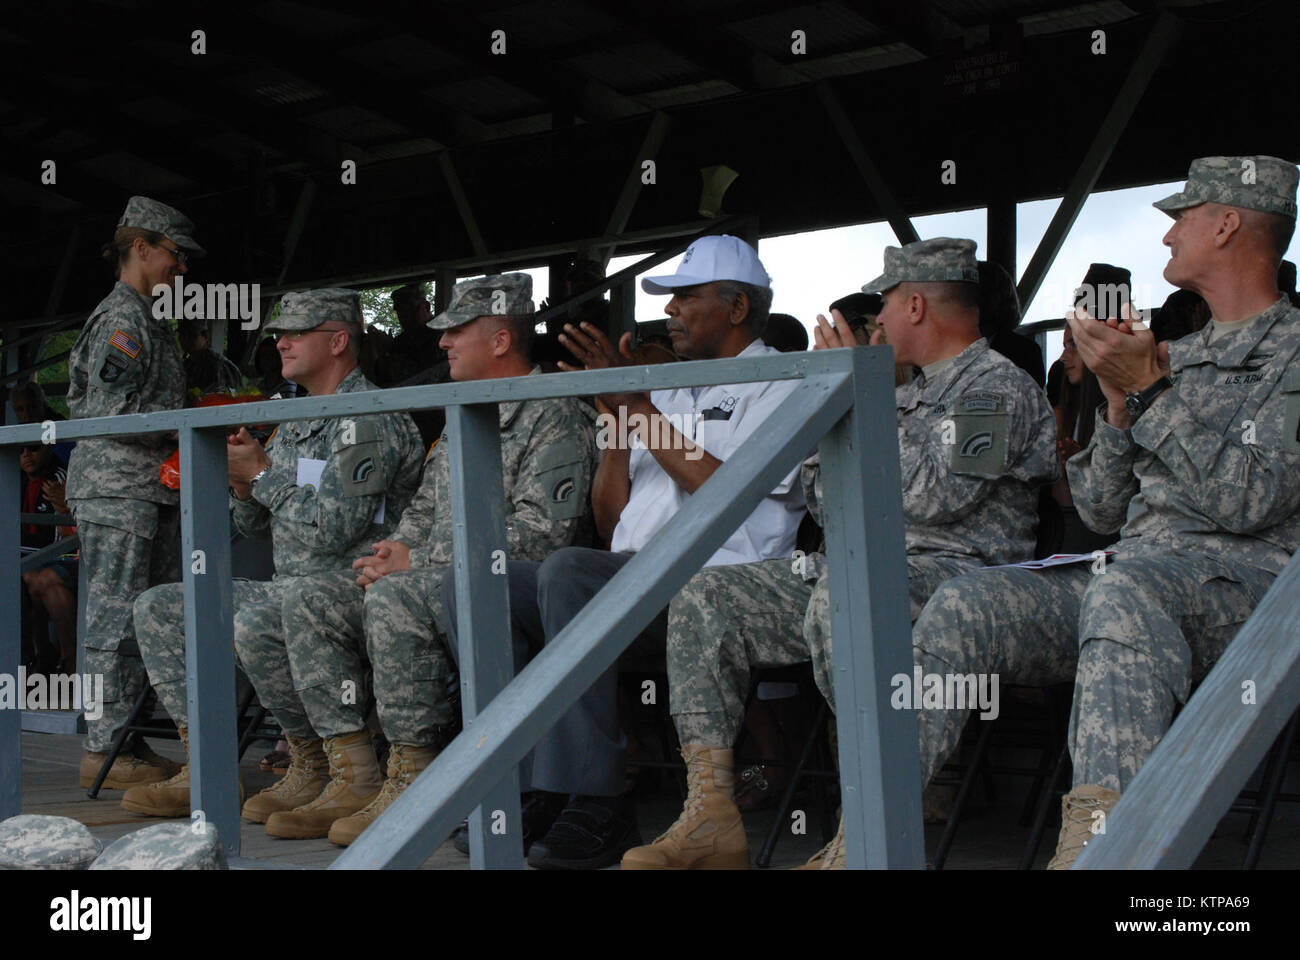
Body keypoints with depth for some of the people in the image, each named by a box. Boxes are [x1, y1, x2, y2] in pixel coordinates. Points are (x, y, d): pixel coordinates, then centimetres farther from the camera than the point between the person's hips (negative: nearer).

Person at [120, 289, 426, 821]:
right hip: (290, 587, 10)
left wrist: (263, 473, -11)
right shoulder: (295, 424, 18)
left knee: (255, 622, -37)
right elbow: (257, 526, 21)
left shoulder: (370, 420, -12)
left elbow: (331, 530, -22)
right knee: (158, 608, 4)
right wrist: (242, 482, -1)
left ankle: (318, 761, -17)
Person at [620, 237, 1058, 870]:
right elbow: (828, 504, 27)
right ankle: (710, 814, -16)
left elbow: (933, 494, -17)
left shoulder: (999, 386, 0)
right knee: (705, 595, -6)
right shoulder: (906, 395, 28)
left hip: (950, 571, -9)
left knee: (845, 590, -41)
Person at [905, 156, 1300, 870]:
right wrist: (1120, 400, 4)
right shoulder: (1180, 355, 25)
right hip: (1134, 581, 7)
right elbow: (1101, 510, 19)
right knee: (964, 606, -17)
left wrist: (1148, 387, -10)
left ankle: (1094, 845, -50)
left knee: (1123, 589, -40)